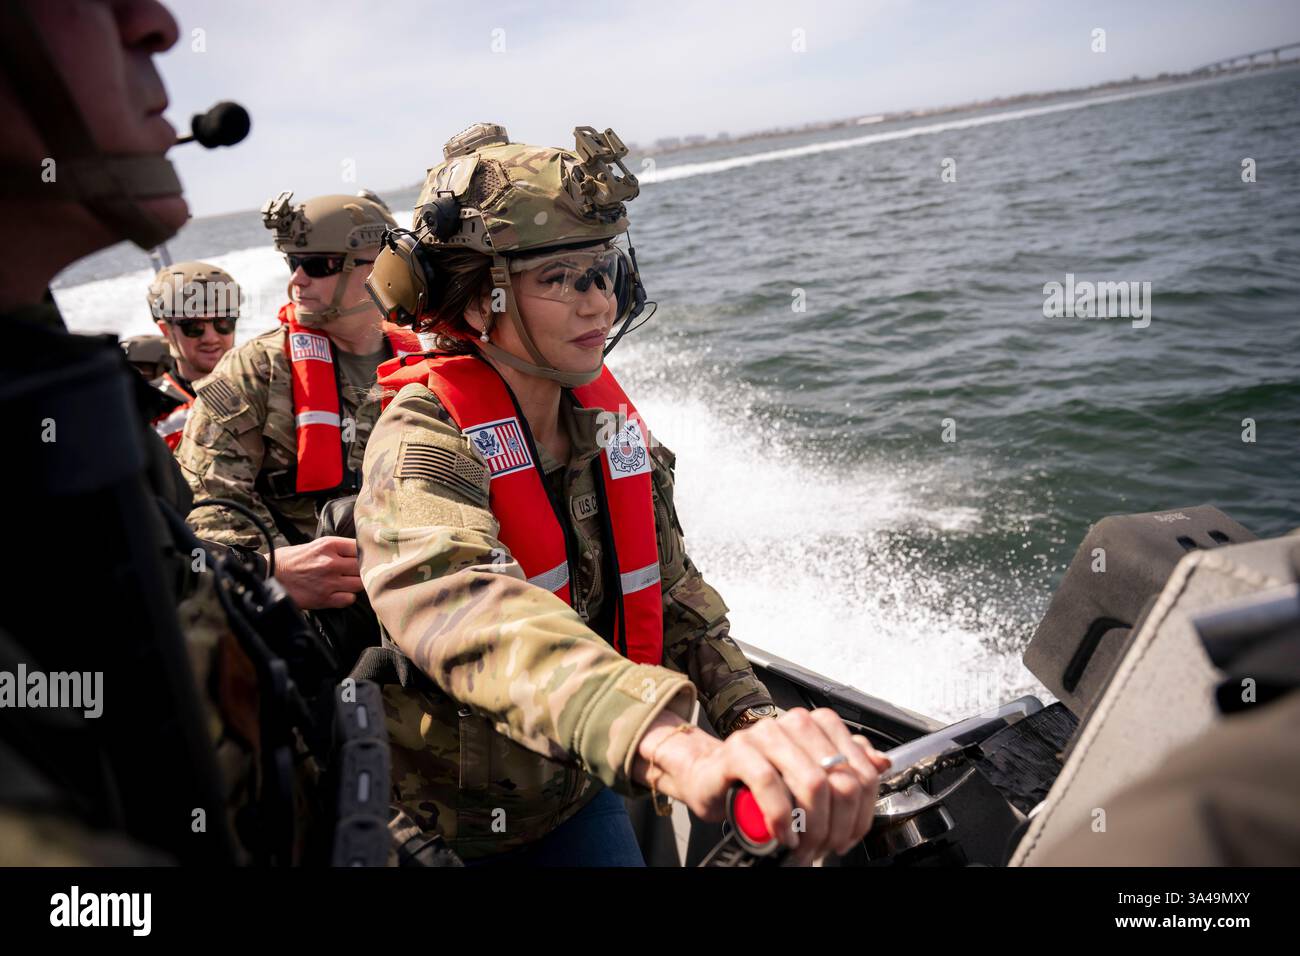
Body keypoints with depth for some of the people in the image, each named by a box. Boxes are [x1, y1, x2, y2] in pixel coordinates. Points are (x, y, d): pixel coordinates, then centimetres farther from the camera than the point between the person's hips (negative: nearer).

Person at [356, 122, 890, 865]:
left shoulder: (614, 422, -5)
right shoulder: (424, 440, -27)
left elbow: (672, 592, 4)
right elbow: (464, 609, -48)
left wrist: (754, 719, -11)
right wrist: (677, 748, -64)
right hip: (450, 826, -5)